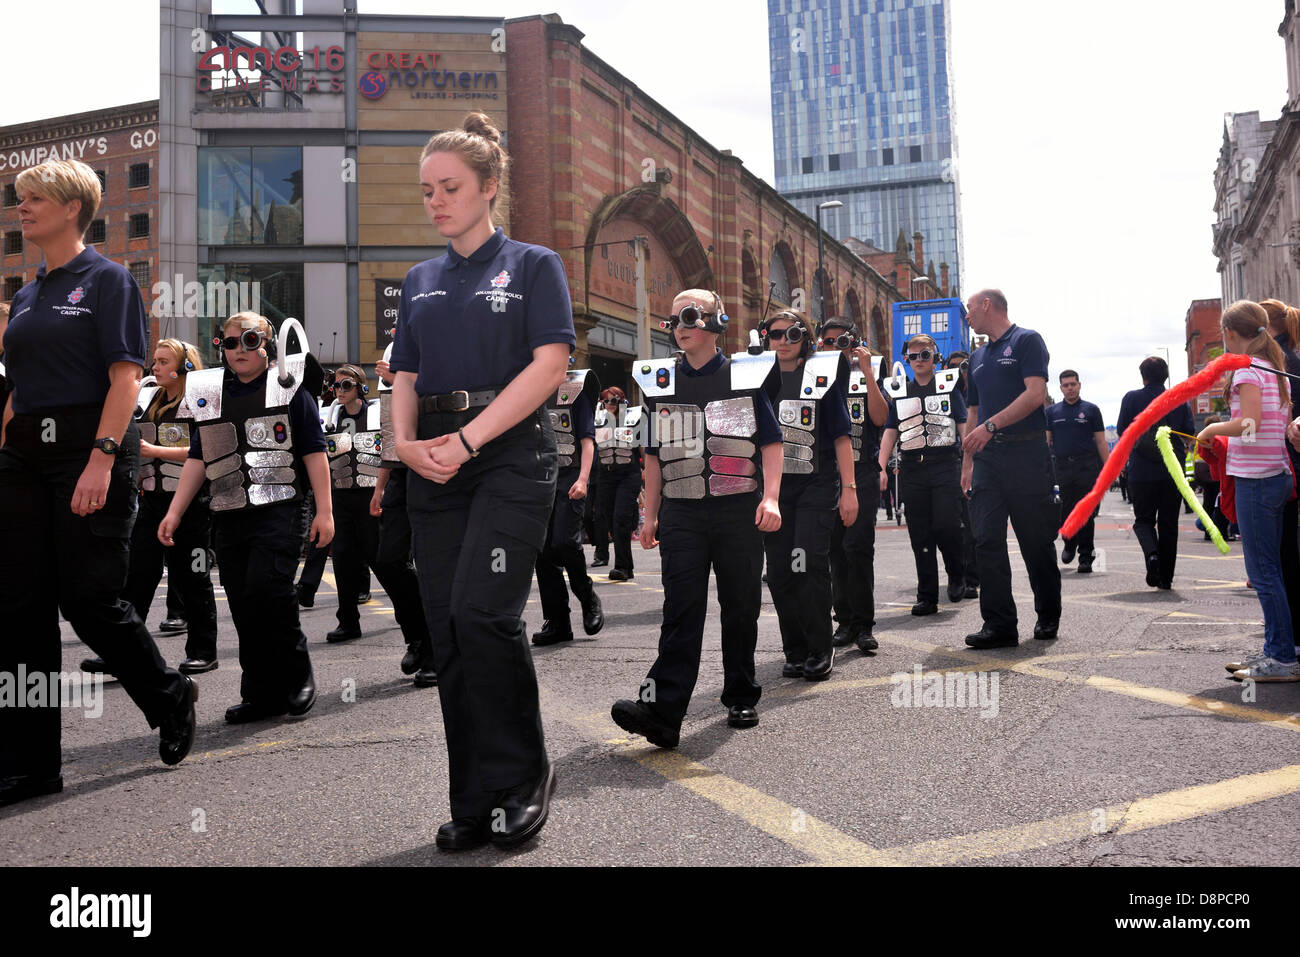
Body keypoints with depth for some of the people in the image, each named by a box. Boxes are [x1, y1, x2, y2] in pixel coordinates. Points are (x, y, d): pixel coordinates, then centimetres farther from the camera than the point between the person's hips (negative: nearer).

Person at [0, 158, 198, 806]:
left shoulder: (106, 280, -3)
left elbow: (126, 377, -13)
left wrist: (102, 460, -22)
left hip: (88, 449, -7)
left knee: (89, 599, -5)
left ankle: (171, 698, 22)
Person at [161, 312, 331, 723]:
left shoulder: (289, 387, 3)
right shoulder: (208, 392, 15)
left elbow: (314, 452, 1)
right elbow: (198, 458, 18)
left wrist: (324, 511, -5)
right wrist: (174, 512, 10)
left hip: (277, 509, -5)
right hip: (229, 515, 5)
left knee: (267, 590, -19)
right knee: (243, 608, 3)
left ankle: (298, 676, 2)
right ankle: (263, 697, 12)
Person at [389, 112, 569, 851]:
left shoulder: (533, 266, 4)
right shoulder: (421, 282, 19)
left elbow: (549, 365, -8)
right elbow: (406, 376, 15)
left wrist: (468, 439, -16)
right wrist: (406, 442, -7)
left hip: (512, 457, -5)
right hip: (435, 467, 5)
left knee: (483, 611, -19)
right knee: (449, 631, 3)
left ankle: (524, 776, 2)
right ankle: (475, 804, 13)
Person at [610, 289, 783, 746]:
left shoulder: (746, 374, 5)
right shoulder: (662, 381, 13)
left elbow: (771, 442, 4)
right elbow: (655, 453, 15)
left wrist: (771, 498, -9)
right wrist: (650, 514, 10)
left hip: (740, 511, -1)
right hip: (681, 514, 1)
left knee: (741, 607, 6)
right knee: (680, 610, -8)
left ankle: (741, 699, 20)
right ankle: (661, 709, -16)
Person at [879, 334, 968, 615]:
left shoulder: (948, 386, 7)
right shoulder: (898, 391, 15)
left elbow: (965, 427, 4)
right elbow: (890, 432, 13)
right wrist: (881, 468, 1)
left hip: (945, 464, -3)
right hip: (911, 468, 3)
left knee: (946, 526, -13)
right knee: (920, 534, 3)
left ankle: (957, 574, 16)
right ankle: (927, 597, 9)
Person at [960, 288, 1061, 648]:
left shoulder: (1026, 341, 0)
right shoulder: (977, 357, 20)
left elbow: (1036, 393, -13)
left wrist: (991, 425, -21)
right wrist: (967, 463, 13)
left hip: (1026, 453, -6)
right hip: (987, 458, 6)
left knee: (1036, 540, 3)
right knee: (987, 541, -4)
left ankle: (1048, 616, 19)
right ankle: (999, 624, -2)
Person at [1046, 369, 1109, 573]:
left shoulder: (1091, 410, 8)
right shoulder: (1052, 412, 12)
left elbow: (1101, 442, 6)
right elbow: (1046, 441, 12)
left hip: (1087, 467, -1)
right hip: (1062, 467, 2)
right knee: (1066, 511, 4)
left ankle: (1086, 556, 3)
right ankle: (1069, 544, 29)